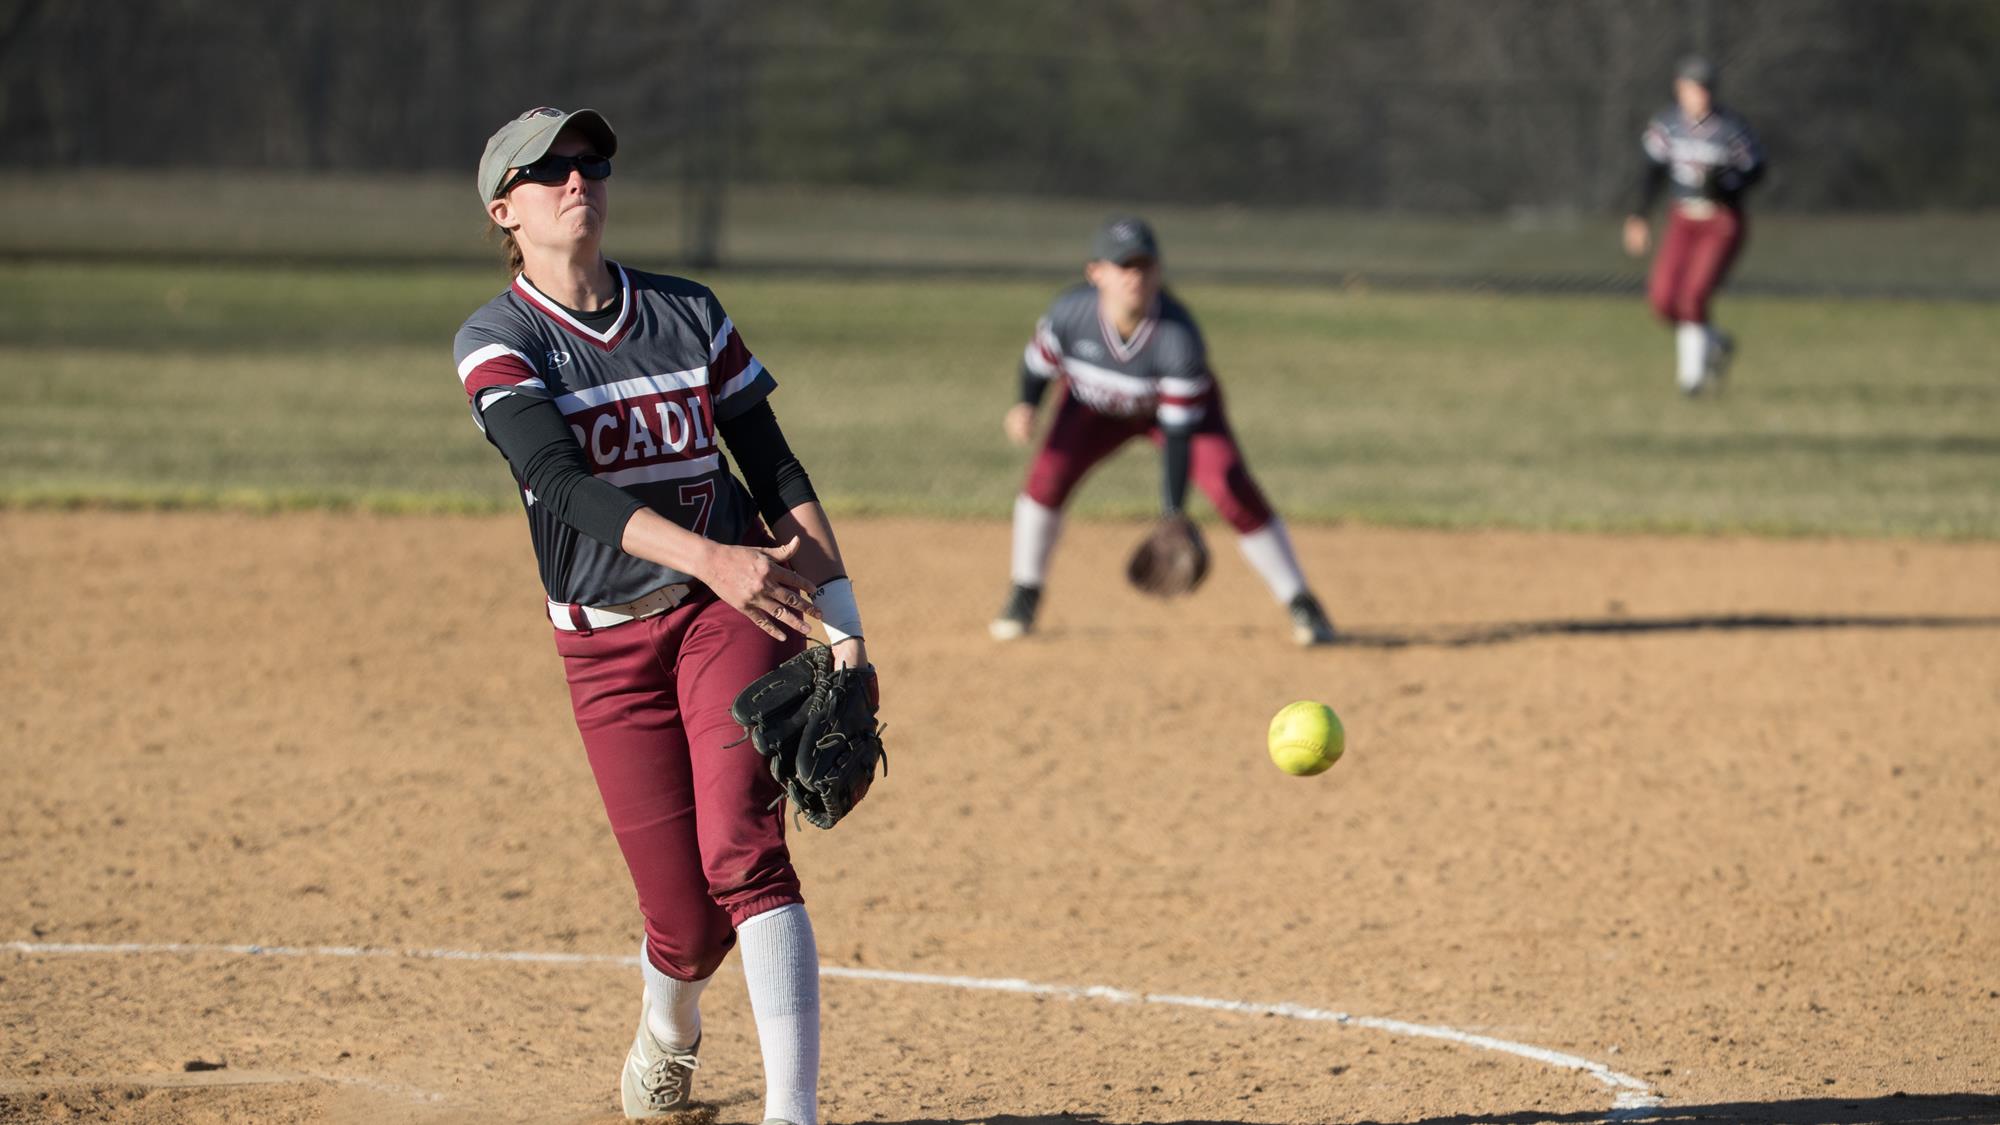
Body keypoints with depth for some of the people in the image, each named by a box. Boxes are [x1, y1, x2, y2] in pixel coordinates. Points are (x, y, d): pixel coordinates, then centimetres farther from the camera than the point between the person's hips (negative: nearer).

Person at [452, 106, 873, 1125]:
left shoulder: (689, 314, 7)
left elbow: (777, 476, 11)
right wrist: (706, 558, -36)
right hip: (606, 645, -1)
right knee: (684, 917, -2)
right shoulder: (497, 343, -4)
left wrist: (843, 625, 2)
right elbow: (567, 487, -20)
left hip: (730, 614, 1)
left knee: (741, 850, -21)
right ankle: (667, 1035, 34)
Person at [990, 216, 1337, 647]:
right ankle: (1025, 596, 1)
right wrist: (1026, 406, -29)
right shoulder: (1072, 310, -31)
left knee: (1230, 485, -20)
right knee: (1049, 473, -21)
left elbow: (1178, 432, -32)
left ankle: (1302, 607, -8)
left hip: (1181, 403, -2)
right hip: (1094, 403, 2)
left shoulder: (1179, 336, -37)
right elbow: (1039, 360, -10)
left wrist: (1173, 514, -34)